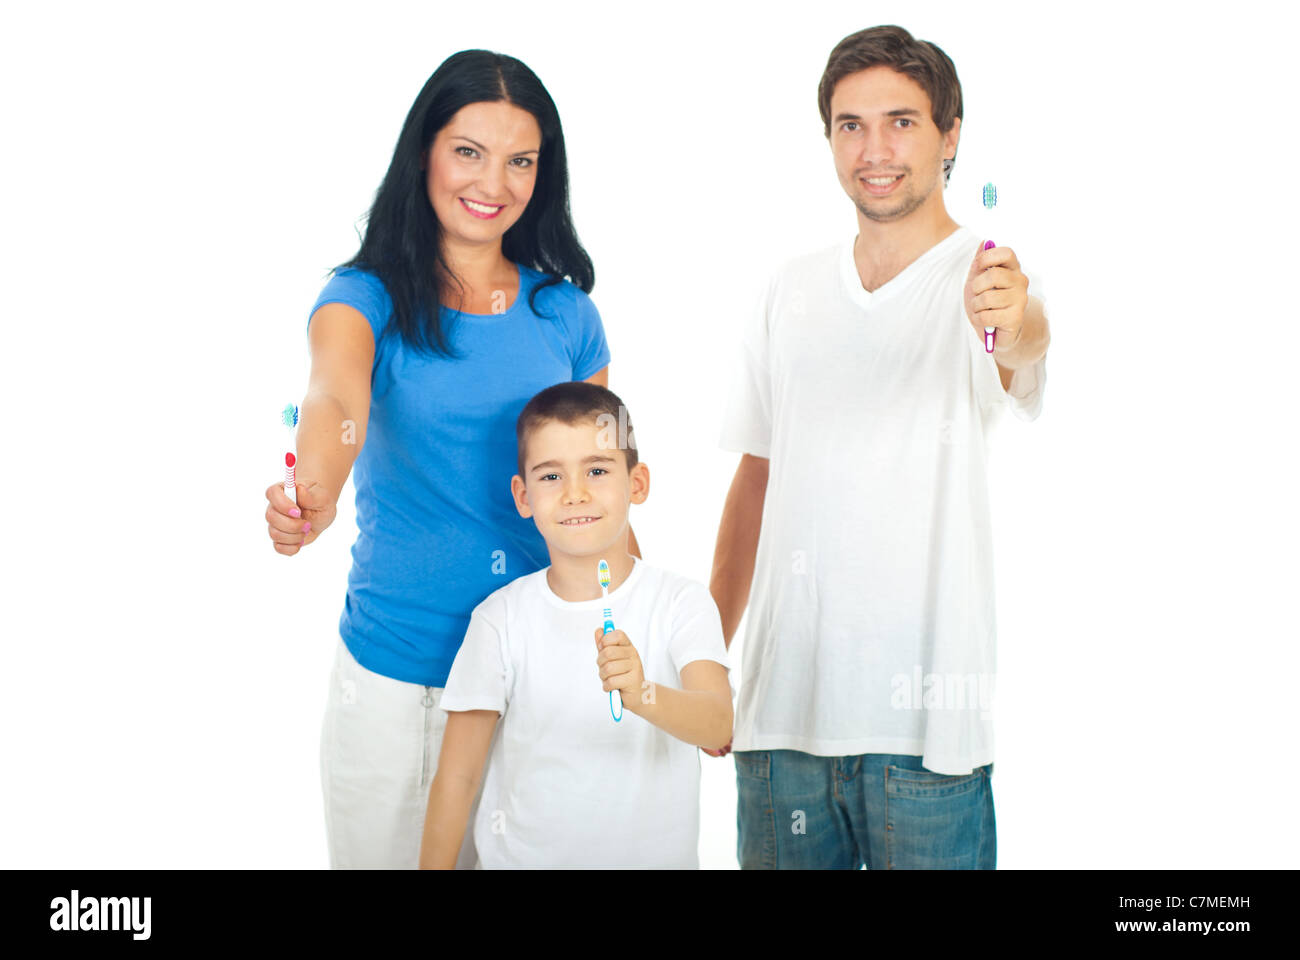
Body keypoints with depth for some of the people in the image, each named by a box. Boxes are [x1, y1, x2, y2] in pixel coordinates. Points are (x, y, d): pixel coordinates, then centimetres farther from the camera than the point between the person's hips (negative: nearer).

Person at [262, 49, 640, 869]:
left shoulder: (566, 312, 5)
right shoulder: (368, 297, -3)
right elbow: (335, 396, -26)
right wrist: (315, 492, -48)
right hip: (395, 676, -2)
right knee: (386, 854, 8)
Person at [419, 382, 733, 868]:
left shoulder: (681, 603, -9)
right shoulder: (502, 618, -8)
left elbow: (719, 725, -24)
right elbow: (457, 775, -6)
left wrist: (643, 696, -41)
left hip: (655, 852, 0)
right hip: (523, 855, 0)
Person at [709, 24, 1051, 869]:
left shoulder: (991, 279, -4)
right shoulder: (790, 293, 9)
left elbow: (1024, 350, -29)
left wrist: (1016, 324, -52)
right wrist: (708, 658, 12)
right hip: (782, 705, 4)